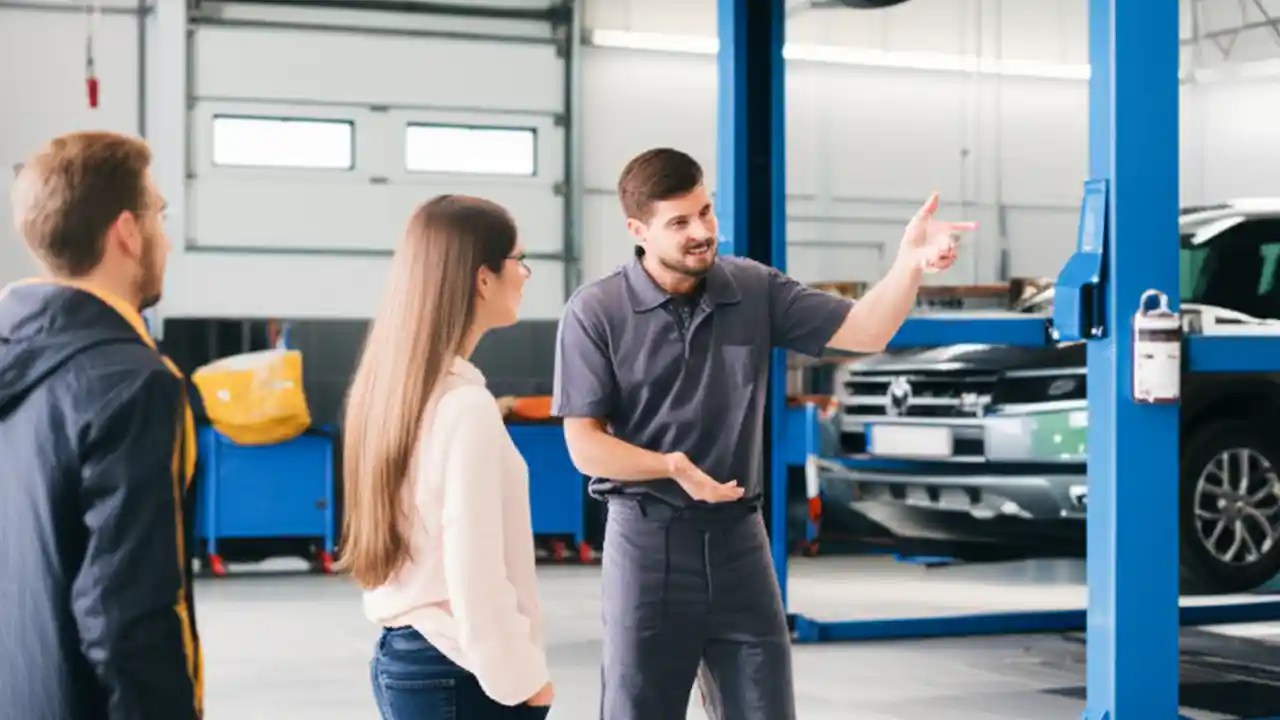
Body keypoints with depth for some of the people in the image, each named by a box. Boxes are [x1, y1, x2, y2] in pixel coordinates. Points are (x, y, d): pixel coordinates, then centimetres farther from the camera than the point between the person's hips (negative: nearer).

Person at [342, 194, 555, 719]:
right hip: (461, 671, -8)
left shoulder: (389, 384, 6)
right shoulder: (465, 405, -19)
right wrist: (522, 677, -10)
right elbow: (476, 572, -21)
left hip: (400, 656, 8)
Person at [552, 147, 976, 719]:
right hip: (649, 540, -3)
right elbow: (585, 446, -9)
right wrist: (670, 465, -25)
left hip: (739, 539, 3)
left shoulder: (755, 291, 2)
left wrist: (910, 264, -22)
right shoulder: (595, 313, -8)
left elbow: (863, 332, -3)